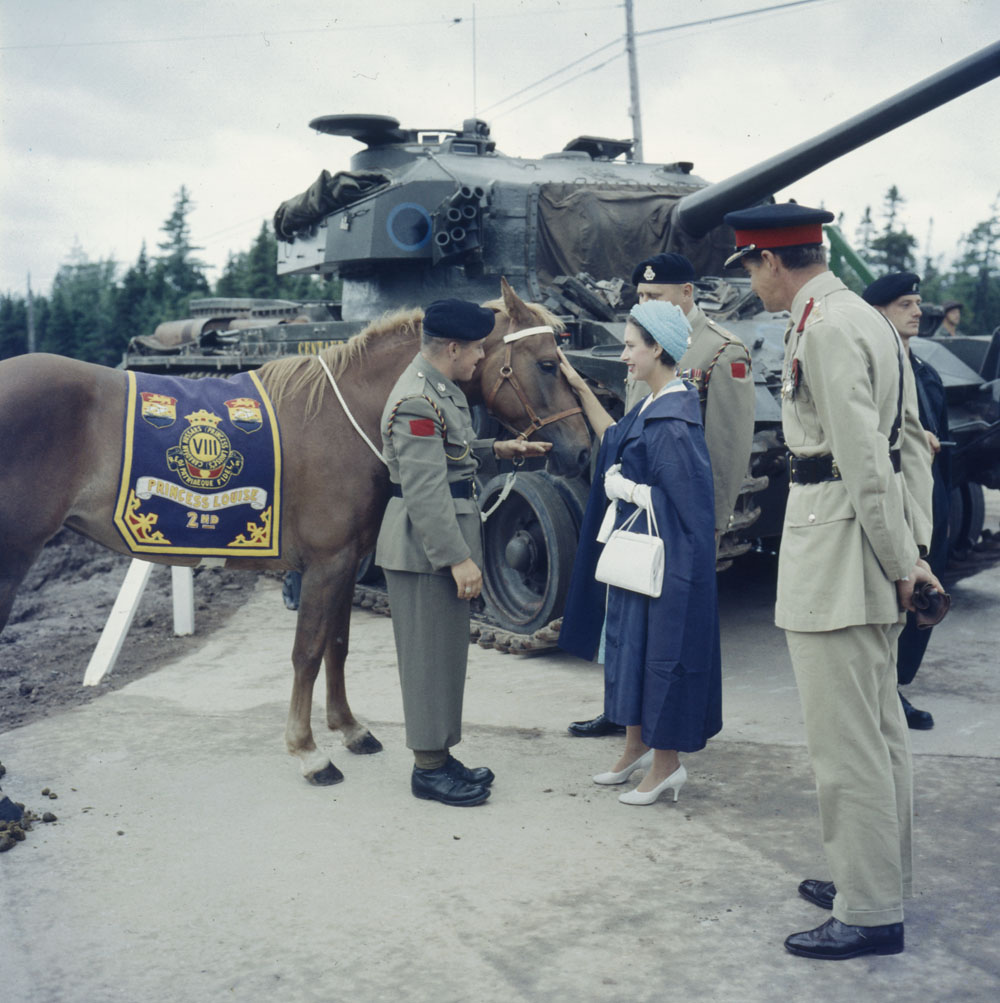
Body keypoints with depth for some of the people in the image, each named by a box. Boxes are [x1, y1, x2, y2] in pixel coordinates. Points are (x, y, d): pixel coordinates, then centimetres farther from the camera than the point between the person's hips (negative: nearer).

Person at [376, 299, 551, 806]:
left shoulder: (442, 389, 11)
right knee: (430, 655, 0)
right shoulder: (417, 402, -21)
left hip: (446, 542, 10)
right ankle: (428, 768, 12)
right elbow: (426, 492, -25)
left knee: (447, 651, 17)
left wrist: (498, 449, 17)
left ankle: (440, 752, 29)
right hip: (425, 550, -10)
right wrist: (458, 558, -24)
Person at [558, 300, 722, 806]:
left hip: (663, 560, -10)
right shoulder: (652, 407, 8)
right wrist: (581, 390, 21)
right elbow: (615, 441, 24)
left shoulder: (672, 422, -22)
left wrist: (624, 487, -14)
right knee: (630, 644, 18)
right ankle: (637, 748, 32)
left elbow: (679, 499, -25)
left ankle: (666, 764, 16)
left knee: (658, 648, 1)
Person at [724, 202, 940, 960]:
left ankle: (869, 914, 9)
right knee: (880, 726, 18)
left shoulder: (823, 329, -16)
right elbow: (911, 440, 14)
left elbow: (863, 459, -21)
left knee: (845, 739, -2)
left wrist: (900, 562, -15)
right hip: (876, 555, 11)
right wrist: (915, 548, 12)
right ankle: (883, 879, 32)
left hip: (839, 554, -11)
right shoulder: (865, 317, 14)